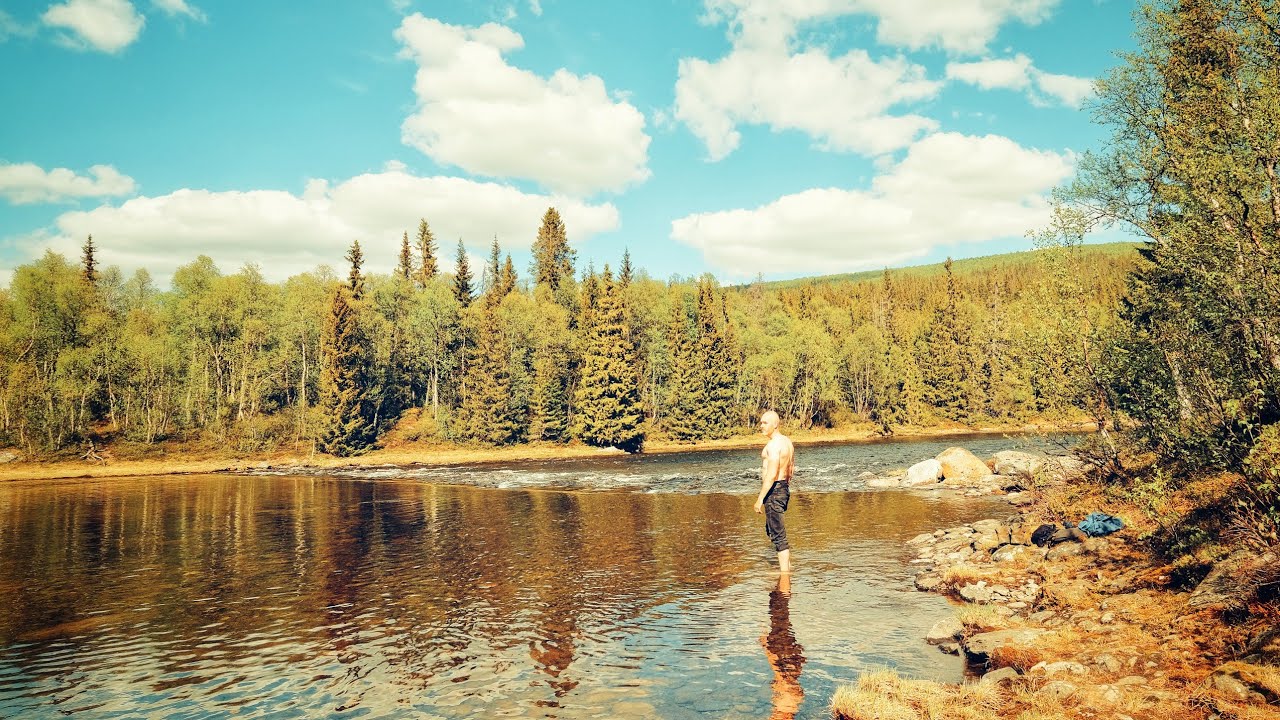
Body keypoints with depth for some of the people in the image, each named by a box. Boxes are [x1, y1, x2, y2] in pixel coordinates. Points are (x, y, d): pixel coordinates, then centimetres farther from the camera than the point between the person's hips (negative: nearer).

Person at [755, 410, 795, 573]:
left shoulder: (773, 444, -19)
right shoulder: (787, 441, 11)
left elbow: (771, 475, -25)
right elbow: (791, 469, 20)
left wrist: (760, 499, -22)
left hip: (773, 490, -10)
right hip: (784, 488, 10)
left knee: (778, 534, -3)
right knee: (772, 528, 24)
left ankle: (784, 572, 2)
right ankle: (787, 564, 34)